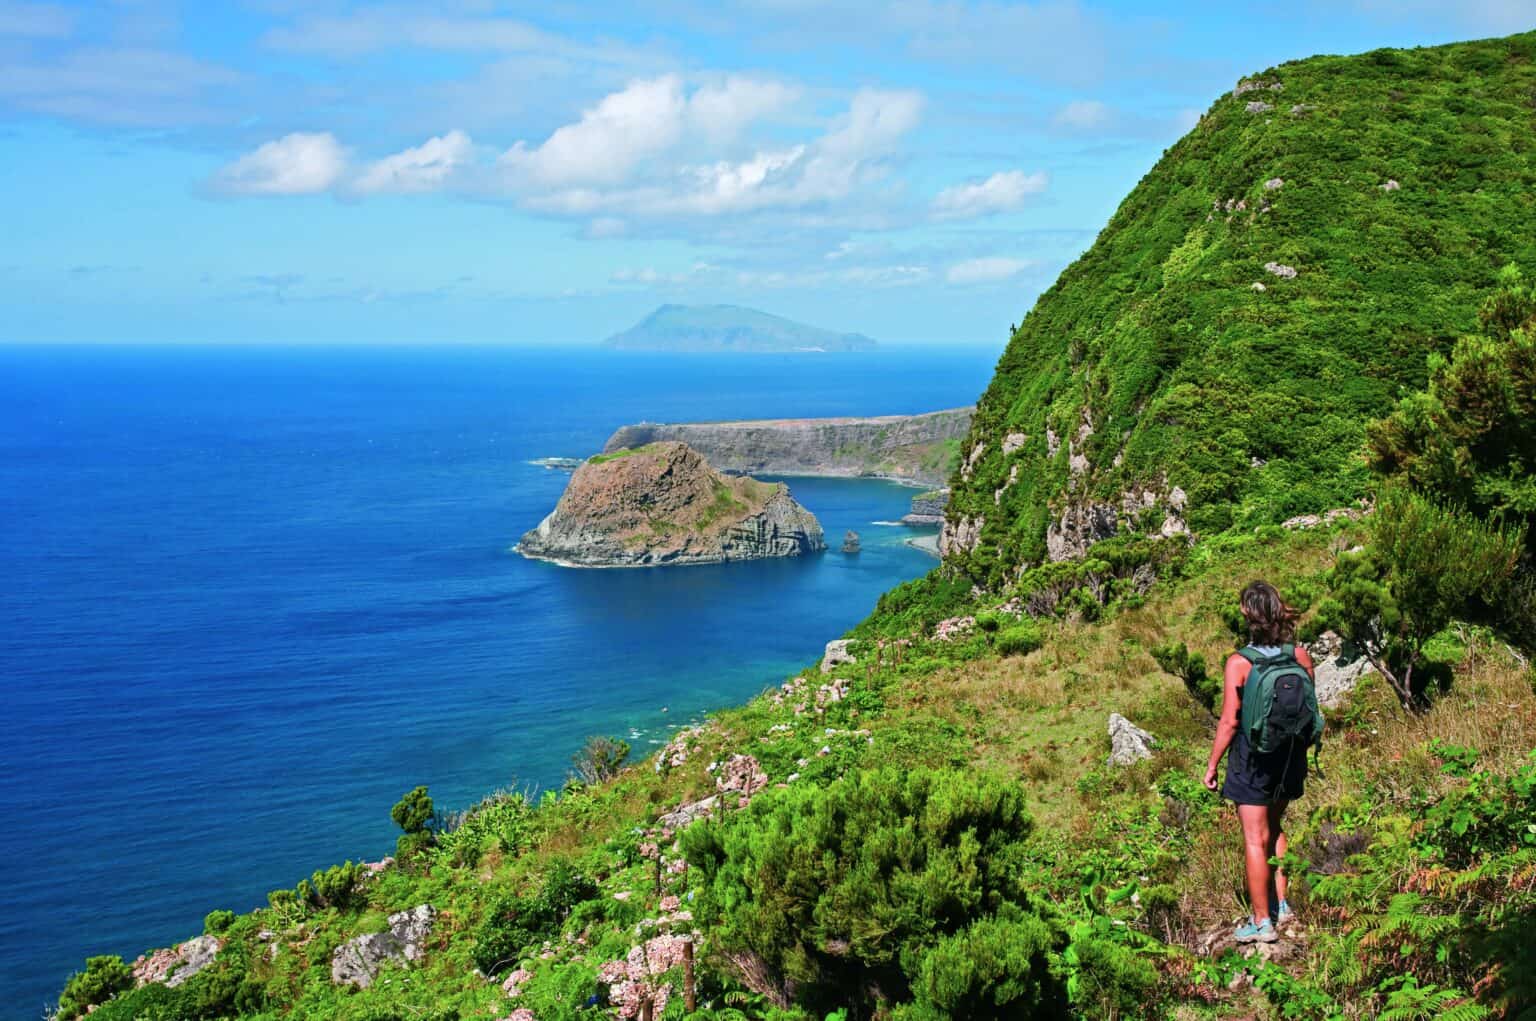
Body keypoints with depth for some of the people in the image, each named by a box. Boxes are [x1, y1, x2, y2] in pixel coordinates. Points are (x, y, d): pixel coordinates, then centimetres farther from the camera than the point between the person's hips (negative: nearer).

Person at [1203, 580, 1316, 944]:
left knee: (1256, 838, 5)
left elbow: (1229, 722, -15)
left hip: (1254, 757, -5)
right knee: (1274, 826, 25)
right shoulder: (1301, 656, -6)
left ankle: (1262, 922, 12)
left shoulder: (1239, 663, -19)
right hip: (1291, 756, 5)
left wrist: (1212, 765, -3)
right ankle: (1280, 904, 29)